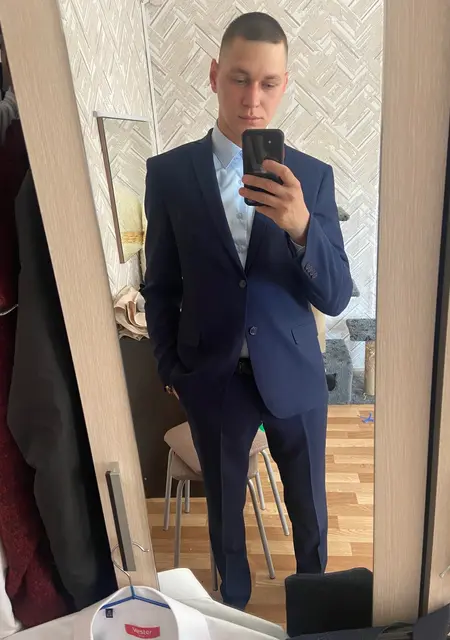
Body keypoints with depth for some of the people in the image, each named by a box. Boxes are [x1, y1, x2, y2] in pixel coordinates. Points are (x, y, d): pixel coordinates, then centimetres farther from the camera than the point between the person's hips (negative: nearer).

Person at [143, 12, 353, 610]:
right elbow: (161, 287, 1)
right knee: (224, 505, 22)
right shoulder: (168, 172, -6)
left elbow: (336, 296, -10)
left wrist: (301, 224, -28)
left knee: (309, 504, 22)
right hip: (212, 378, 0)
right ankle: (234, 600, 54)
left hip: (294, 375, 1)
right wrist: (170, 368, 6)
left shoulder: (312, 176, -6)